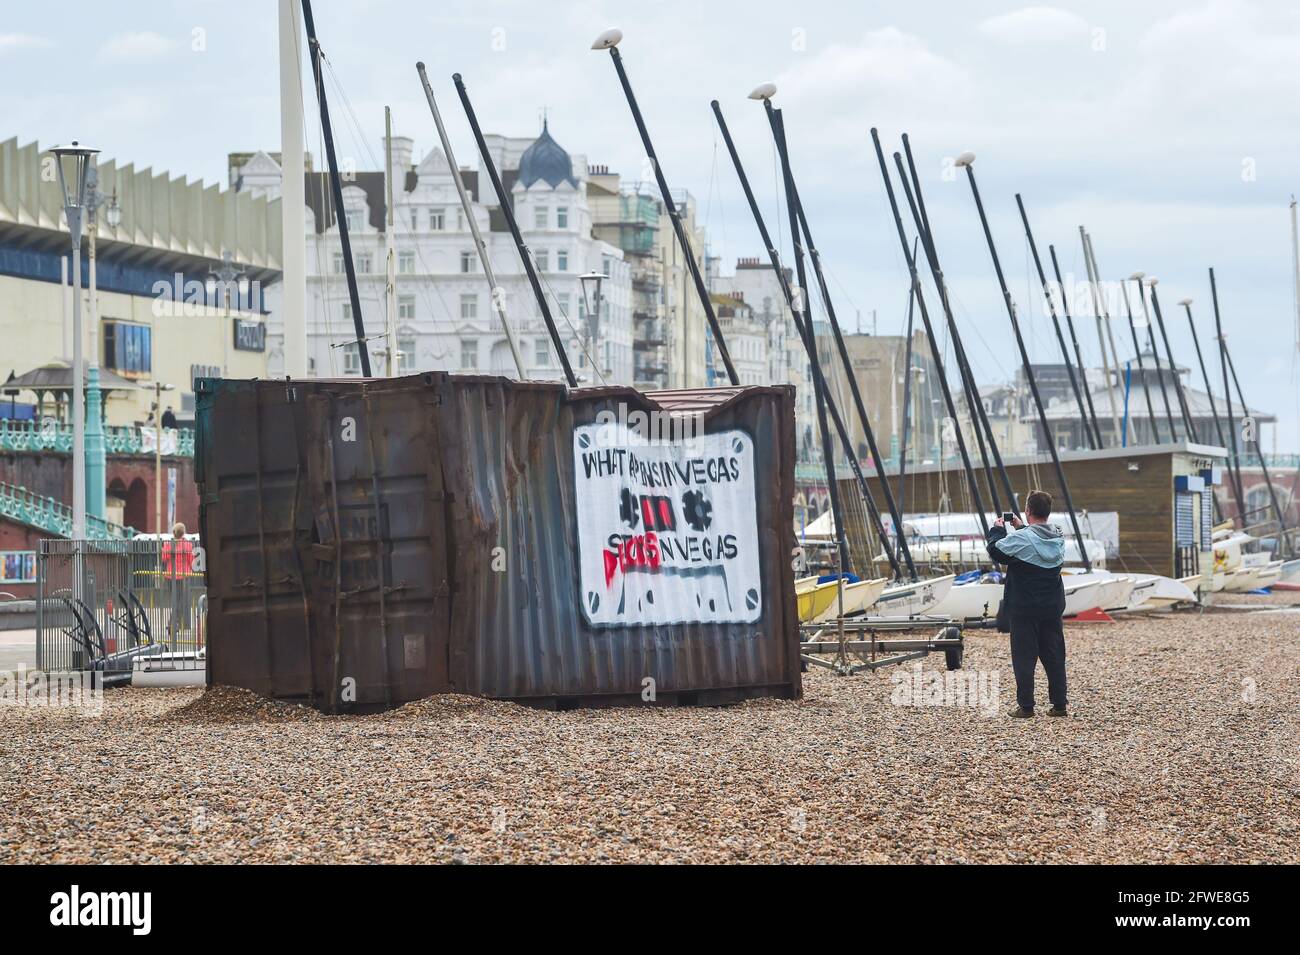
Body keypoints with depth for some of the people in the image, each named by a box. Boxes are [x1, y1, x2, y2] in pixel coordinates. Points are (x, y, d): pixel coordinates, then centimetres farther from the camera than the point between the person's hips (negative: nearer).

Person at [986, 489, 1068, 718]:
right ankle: (1059, 705, 12)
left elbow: (995, 551, -7)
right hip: (1052, 607, 6)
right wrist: (1021, 527, 21)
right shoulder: (1058, 538, 3)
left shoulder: (1021, 539, -19)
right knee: (1054, 656, 11)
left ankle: (1026, 706, 1)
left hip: (1024, 608, -6)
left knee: (1024, 657, 1)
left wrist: (997, 529, 8)